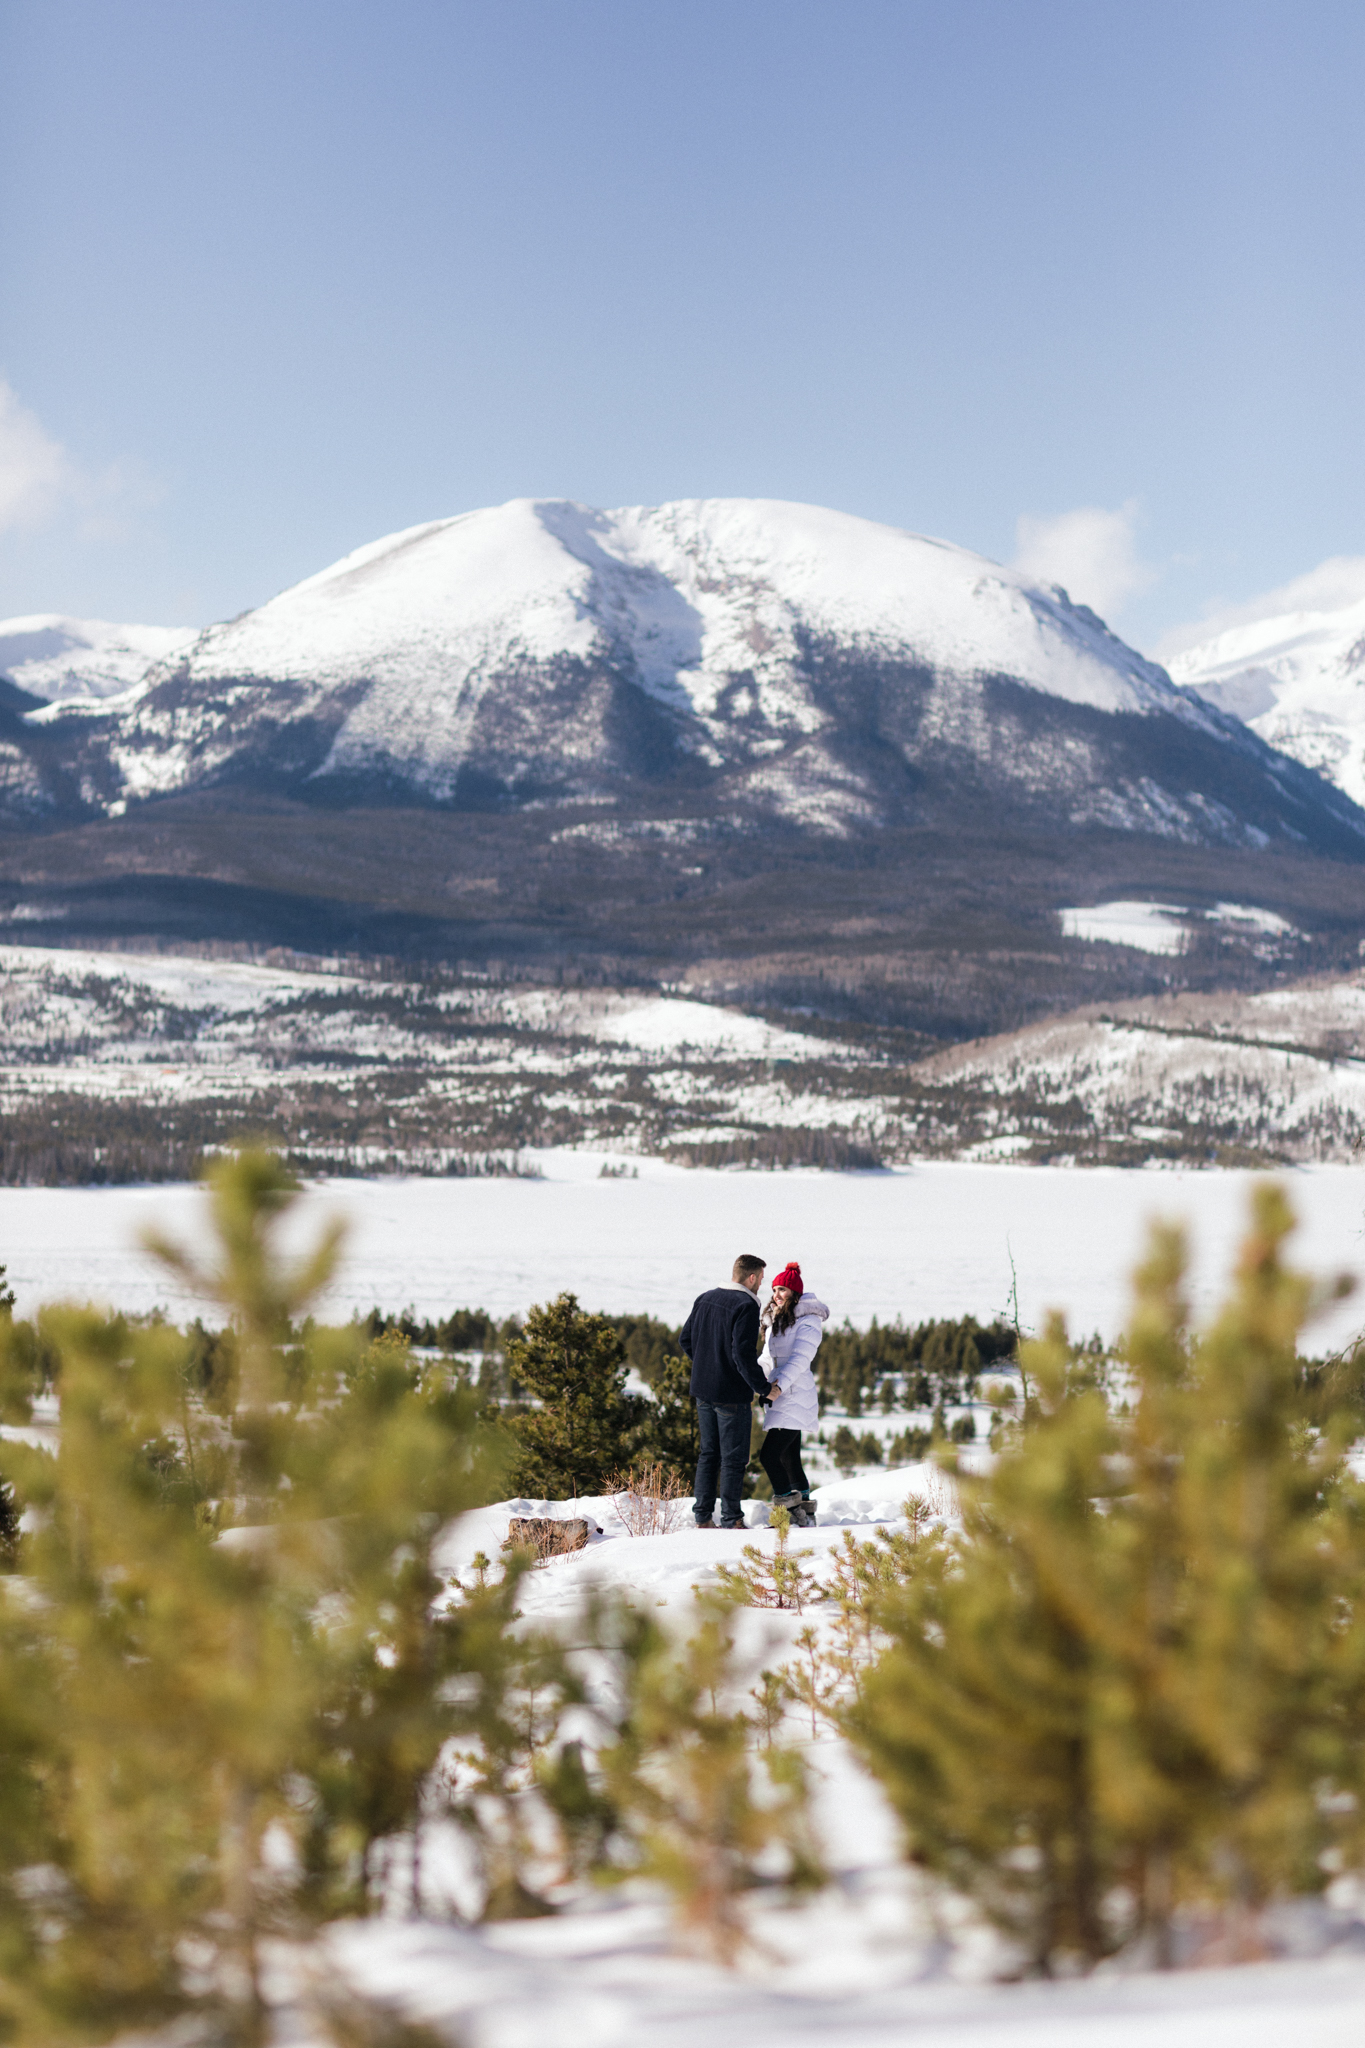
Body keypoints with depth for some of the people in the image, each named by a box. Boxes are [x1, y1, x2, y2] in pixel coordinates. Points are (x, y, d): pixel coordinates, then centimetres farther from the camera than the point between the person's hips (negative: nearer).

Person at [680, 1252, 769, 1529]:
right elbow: (743, 1353, -22)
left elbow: (686, 1339, 15)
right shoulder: (746, 1306, -15)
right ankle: (731, 1519, 0)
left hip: (702, 1389, 7)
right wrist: (763, 1389, -13)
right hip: (731, 1393, -7)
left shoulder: (705, 1299, 9)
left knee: (708, 1453, 15)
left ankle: (703, 1516, 15)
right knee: (734, 1457, 0)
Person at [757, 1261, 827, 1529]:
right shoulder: (775, 1320, 17)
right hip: (779, 1397, 9)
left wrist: (780, 1386, -28)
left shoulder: (809, 1320, -10)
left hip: (795, 1396, -9)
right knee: (789, 1460, 10)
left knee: (770, 1455, -15)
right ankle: (805, 1516, 16)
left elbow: (800, 1359, -19)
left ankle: (789, 1506, -11)